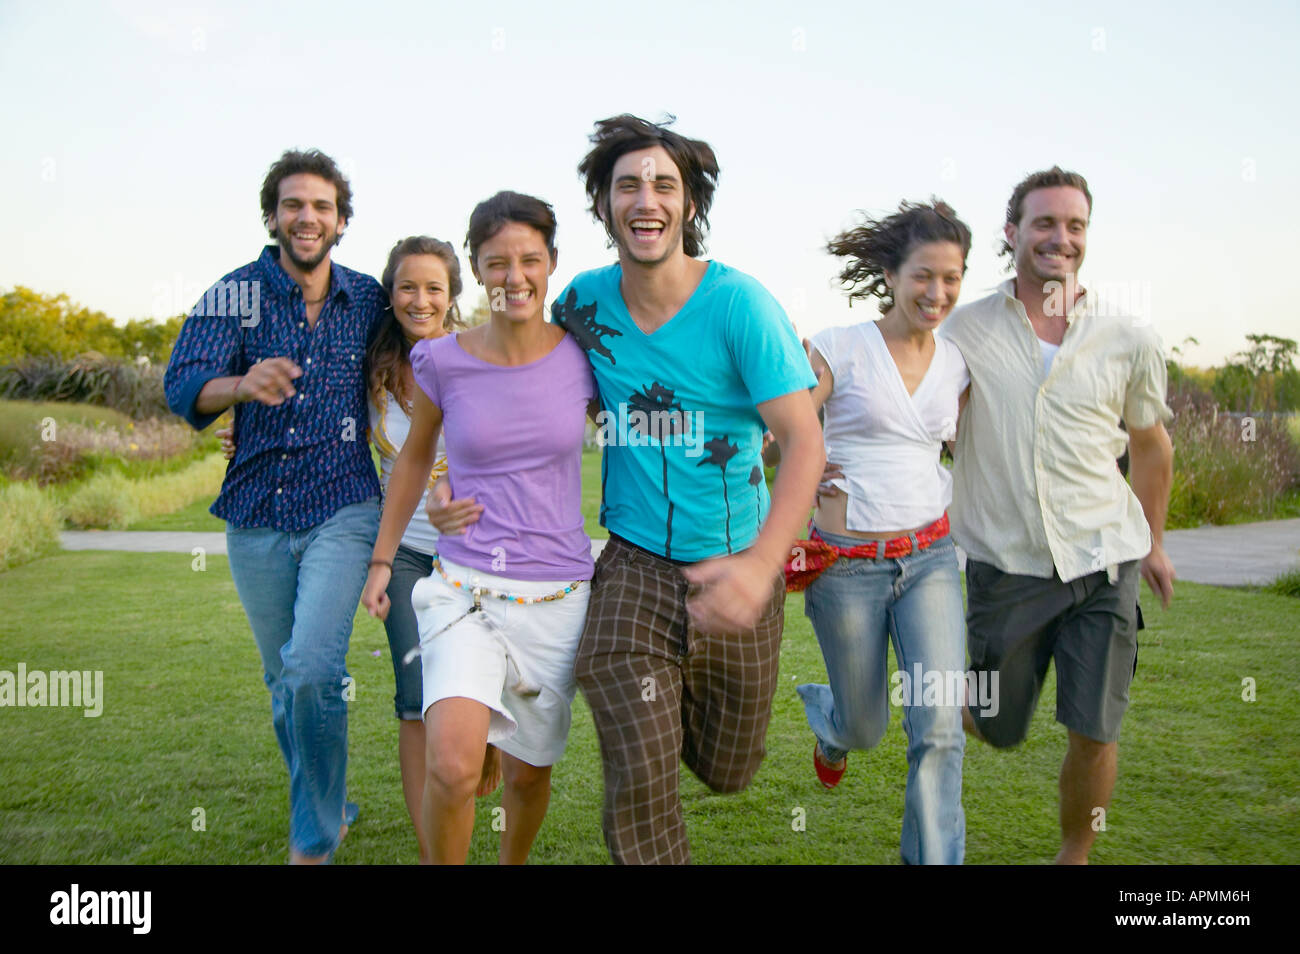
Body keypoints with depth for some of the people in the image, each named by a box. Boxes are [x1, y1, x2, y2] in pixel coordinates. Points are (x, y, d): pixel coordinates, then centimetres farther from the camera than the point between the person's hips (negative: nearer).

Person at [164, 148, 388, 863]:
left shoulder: (368, 298, 2)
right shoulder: (237, 293, -2)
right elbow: (183, 386, -14)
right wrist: (242, 384, -36)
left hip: (342, 513, -2)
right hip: (257, 519, 2)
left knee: (312, 671, -19)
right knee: (284, 684, 14)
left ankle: (314, 841, 0)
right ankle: (330, 810, 36)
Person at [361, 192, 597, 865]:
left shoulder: (582, 358, -4)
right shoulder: (441, 362, -4)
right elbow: (415, 457, 13)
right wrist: (381, 559, 16)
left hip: (558, 596, 1)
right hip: (465, 589, -1)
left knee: (529, 771, 13)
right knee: (452, 765, -23)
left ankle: (512, 862, 45)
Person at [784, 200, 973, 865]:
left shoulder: (957, 365, 6)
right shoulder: (839, 349, -8)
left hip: (930, 560, 3)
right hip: (847, 565, -3)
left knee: (939, 727, -10)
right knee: (865, 727, 13)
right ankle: (829, 722, 51)